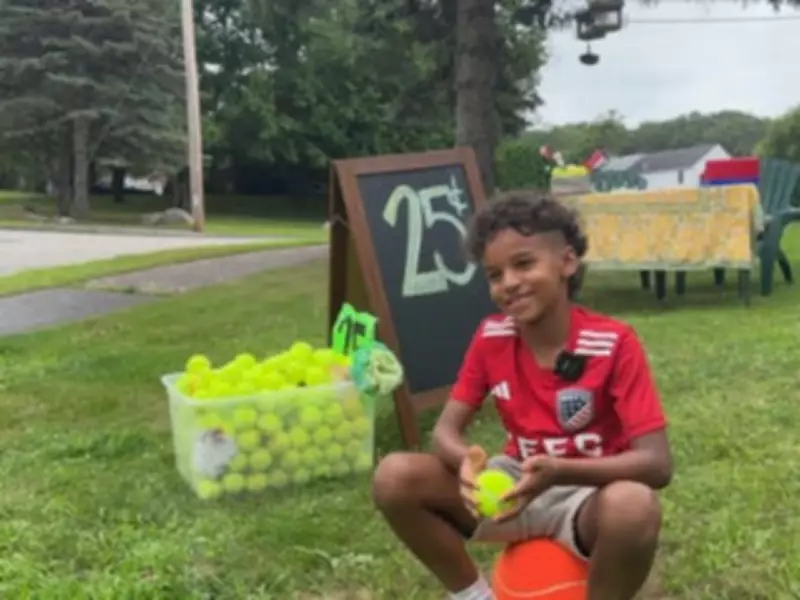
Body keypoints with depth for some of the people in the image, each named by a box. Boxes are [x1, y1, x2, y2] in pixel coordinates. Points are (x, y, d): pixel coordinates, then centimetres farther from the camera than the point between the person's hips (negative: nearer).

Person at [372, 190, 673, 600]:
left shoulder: (614, 342, -19)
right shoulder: (490, 338, -6)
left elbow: (656, 464, -23)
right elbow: (446, 430, -6)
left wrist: (558, 472, -39)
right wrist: (467, 461, -31)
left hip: (587, 494, -3)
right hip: (517, 487, 4)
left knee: (634, 505, -40)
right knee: (394, 478, -19)